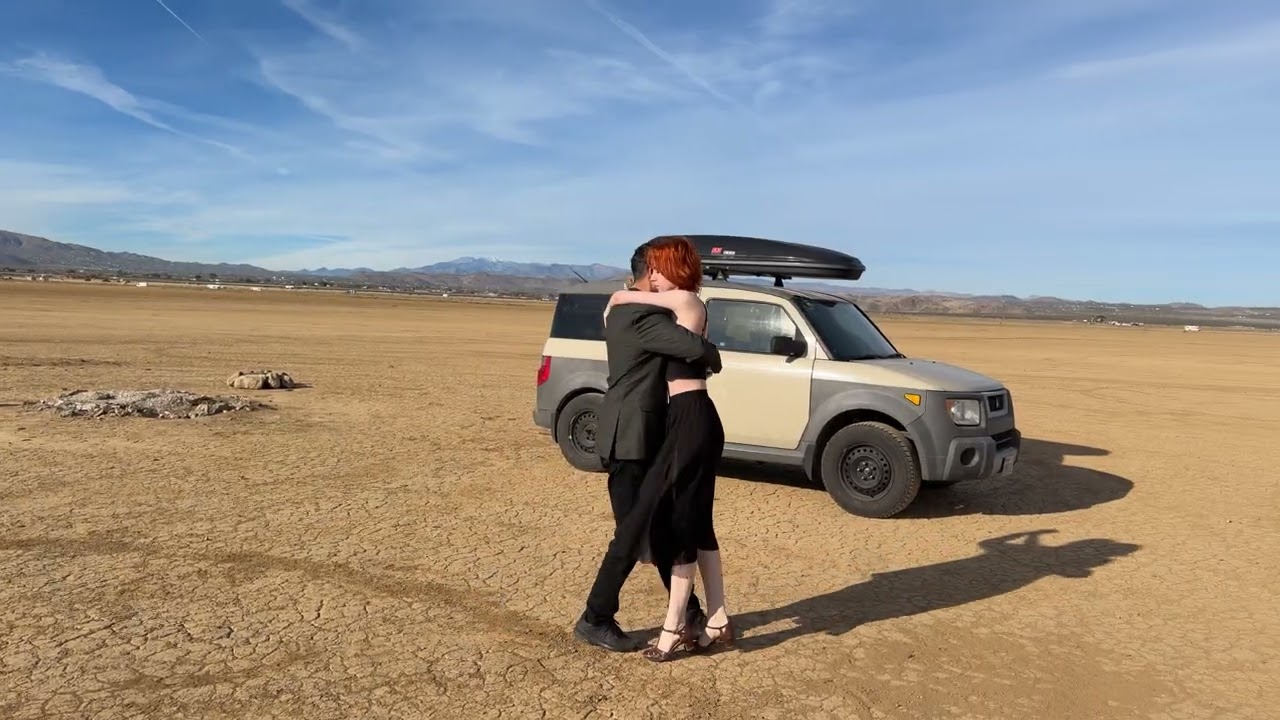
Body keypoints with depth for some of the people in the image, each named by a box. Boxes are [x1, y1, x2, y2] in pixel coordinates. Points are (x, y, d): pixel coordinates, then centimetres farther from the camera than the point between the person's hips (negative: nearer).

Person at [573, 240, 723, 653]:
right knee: (634, 531, -2)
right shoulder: (642, 317, -20)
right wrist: (713, 358, -7)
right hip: (629, 438, -10)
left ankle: (688, 610, 30)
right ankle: (595, 621, 10)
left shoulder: (624, 309, 12)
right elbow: (695, 347, -28)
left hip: (641, 435, 10)